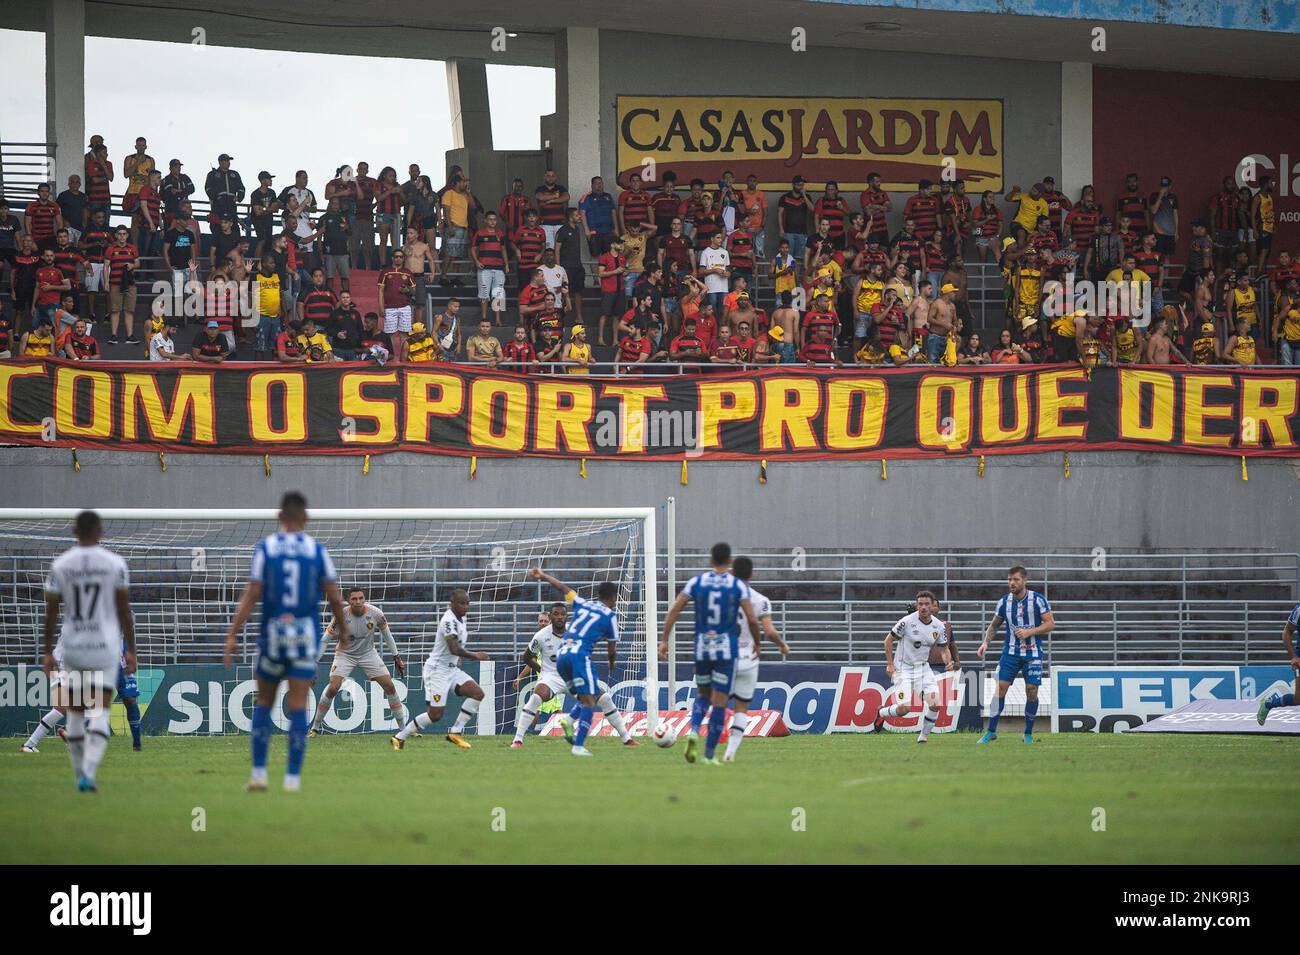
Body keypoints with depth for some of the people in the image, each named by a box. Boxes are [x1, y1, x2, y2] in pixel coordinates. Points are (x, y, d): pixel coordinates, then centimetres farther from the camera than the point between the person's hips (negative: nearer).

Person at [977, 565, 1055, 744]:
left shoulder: (1038, 600, -8)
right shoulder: (1004, 602, 1)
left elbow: (1050, 624, -8)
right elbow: (994, 625, 13)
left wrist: (1029, 632, -20)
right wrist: (985, 642, -3)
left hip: (1032, 653, -2)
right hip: (1010, 653, 2)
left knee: (1032, 691, -4)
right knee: (1000, 689, -5)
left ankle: (1028, 734, 10)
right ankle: (991, 731, 3)